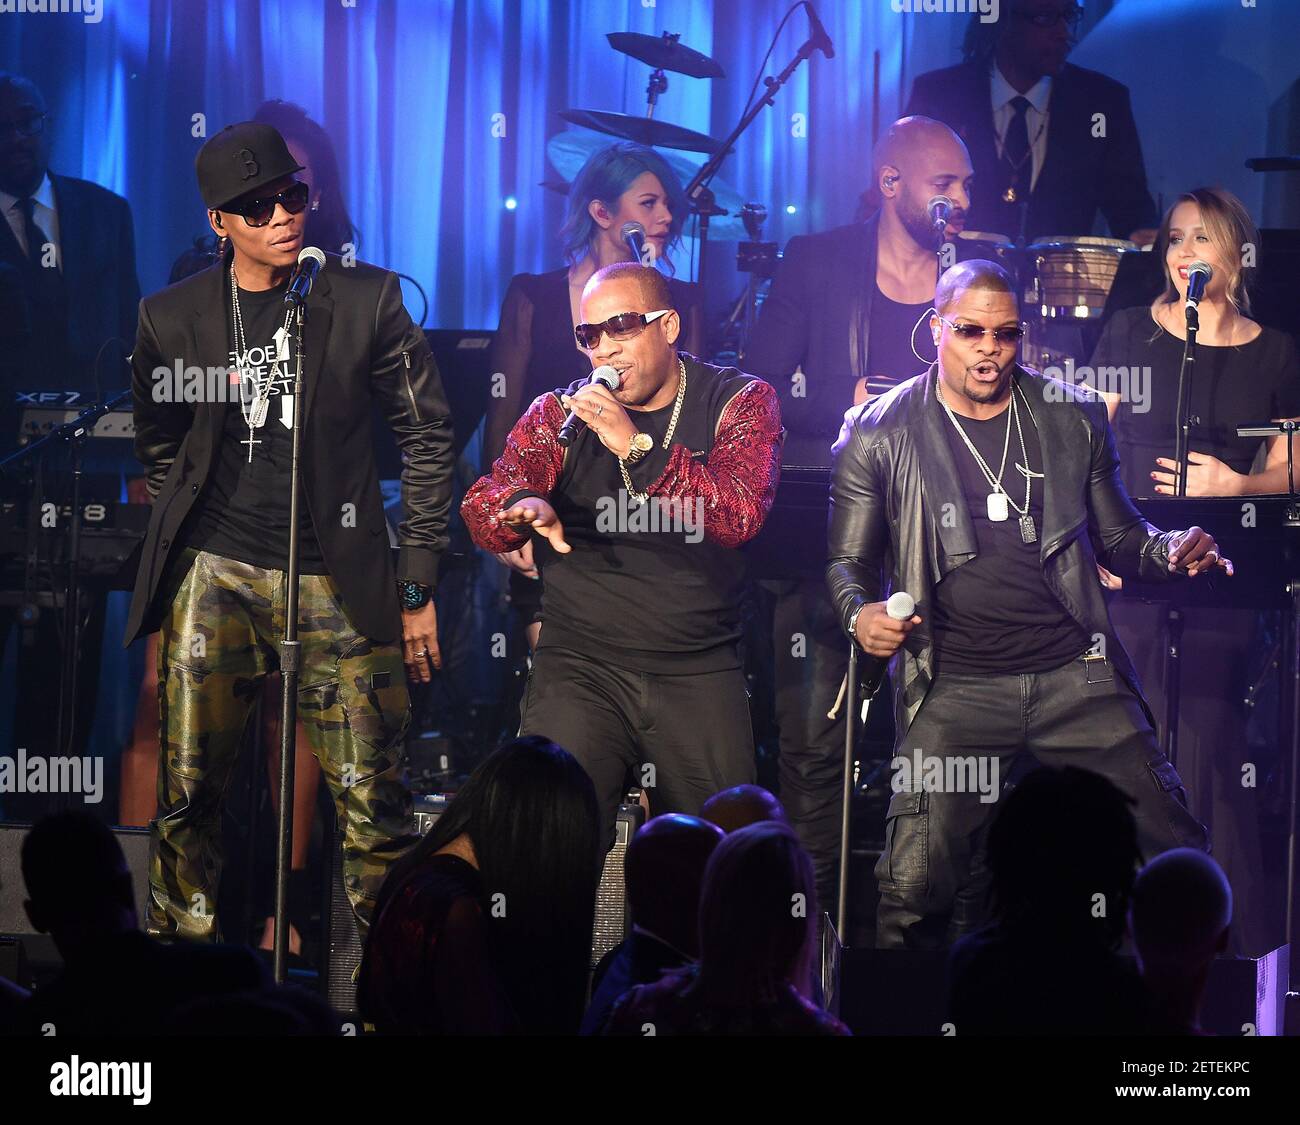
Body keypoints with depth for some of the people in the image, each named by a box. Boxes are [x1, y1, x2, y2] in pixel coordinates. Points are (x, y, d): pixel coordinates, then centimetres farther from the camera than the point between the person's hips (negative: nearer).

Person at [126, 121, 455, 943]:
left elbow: (429, 437, 4)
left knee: (374, 800, -4)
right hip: (214, 574, 1)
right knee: (189, 790, 1)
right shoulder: (174, 317, 5)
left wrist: (419, 582, 1)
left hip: (337, 582, -1)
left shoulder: (368, 301, 0)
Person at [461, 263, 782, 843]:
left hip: (699, 671, 0)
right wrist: (522, 506, -27)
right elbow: (482, 505, -3)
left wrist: (636, 447, -24)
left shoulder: (739, 402, 4)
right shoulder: (560, 413, 9)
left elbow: (739, 517, -13)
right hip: (580, 665, 0)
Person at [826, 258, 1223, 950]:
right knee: (915, 890, -14)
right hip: (955, 687, -2)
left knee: (1176, 855, -10)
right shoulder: (878, 436, 6)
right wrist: (860, 613, -10)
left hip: (1076, 676, 2)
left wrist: (1172, 551, -2)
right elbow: (847, 562, 12)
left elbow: (1119, 539, 20)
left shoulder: (1074, 418, 12)